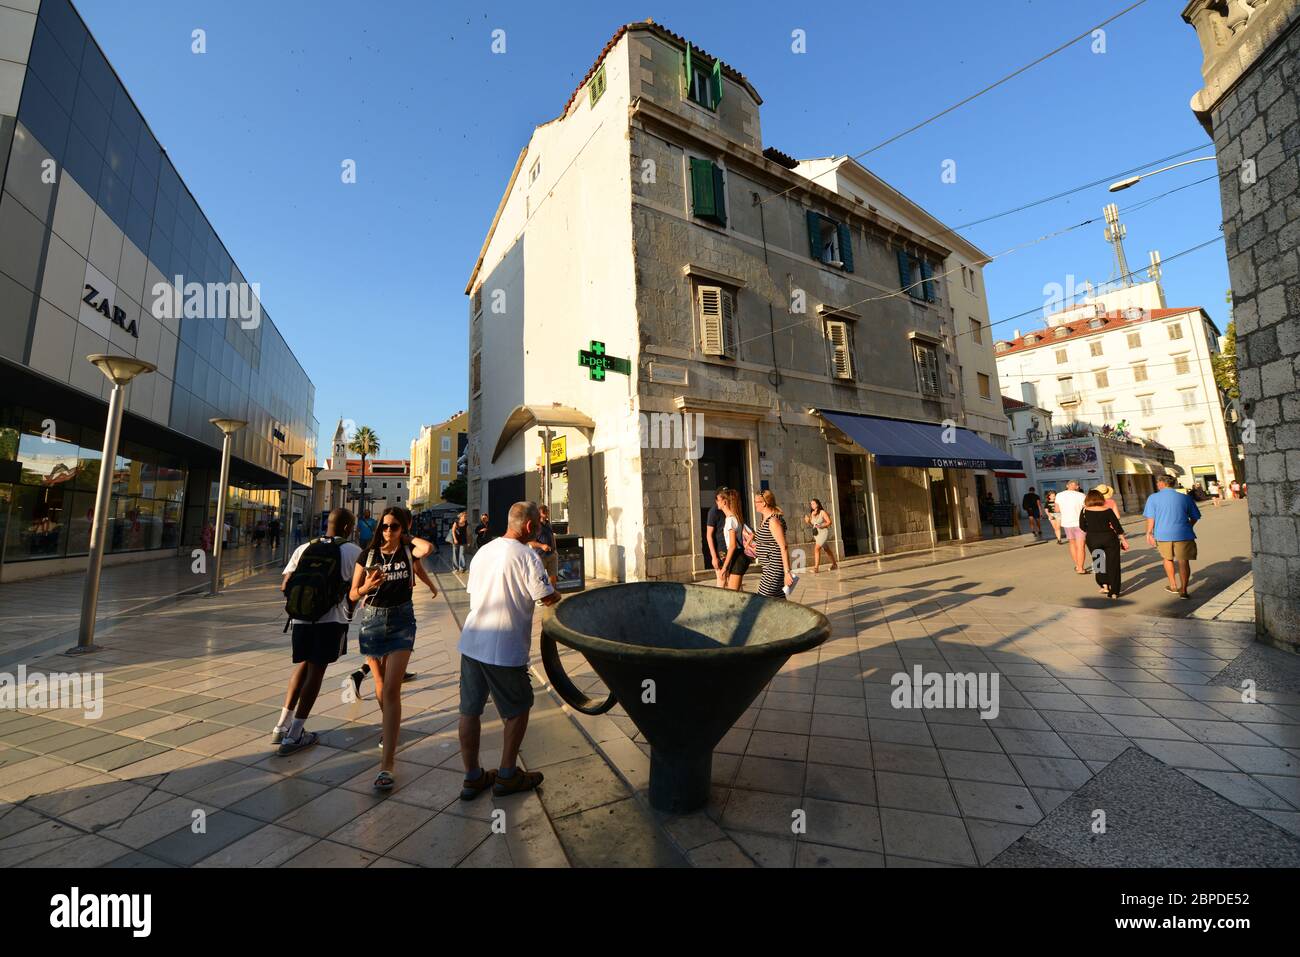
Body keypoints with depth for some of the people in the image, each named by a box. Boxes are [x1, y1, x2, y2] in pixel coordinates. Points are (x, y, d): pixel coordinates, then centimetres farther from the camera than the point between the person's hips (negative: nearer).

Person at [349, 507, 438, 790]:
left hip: (401, 620, -2)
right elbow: (353, 594, -1)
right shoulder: (368, 554, -4)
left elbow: (428, 548, -32)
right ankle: (390, 729, 47)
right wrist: (366, 587, -24)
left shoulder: (408, 551, -7)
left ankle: (387, 765, -7)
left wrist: (406, 536, -12)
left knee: (391, 689, -10)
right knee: (381, 684, 18)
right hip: (372, 620, 3)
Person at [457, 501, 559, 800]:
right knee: (518, 709, 15)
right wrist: (557, 592, 8)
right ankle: (507, 775, 27)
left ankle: (472, 777, 32)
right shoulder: (526, 555, -16)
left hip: (471, 643, 7)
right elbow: (547, 598, -14)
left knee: (470, 710, 16)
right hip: (505, 650, -7)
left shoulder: (483, 551, 7)